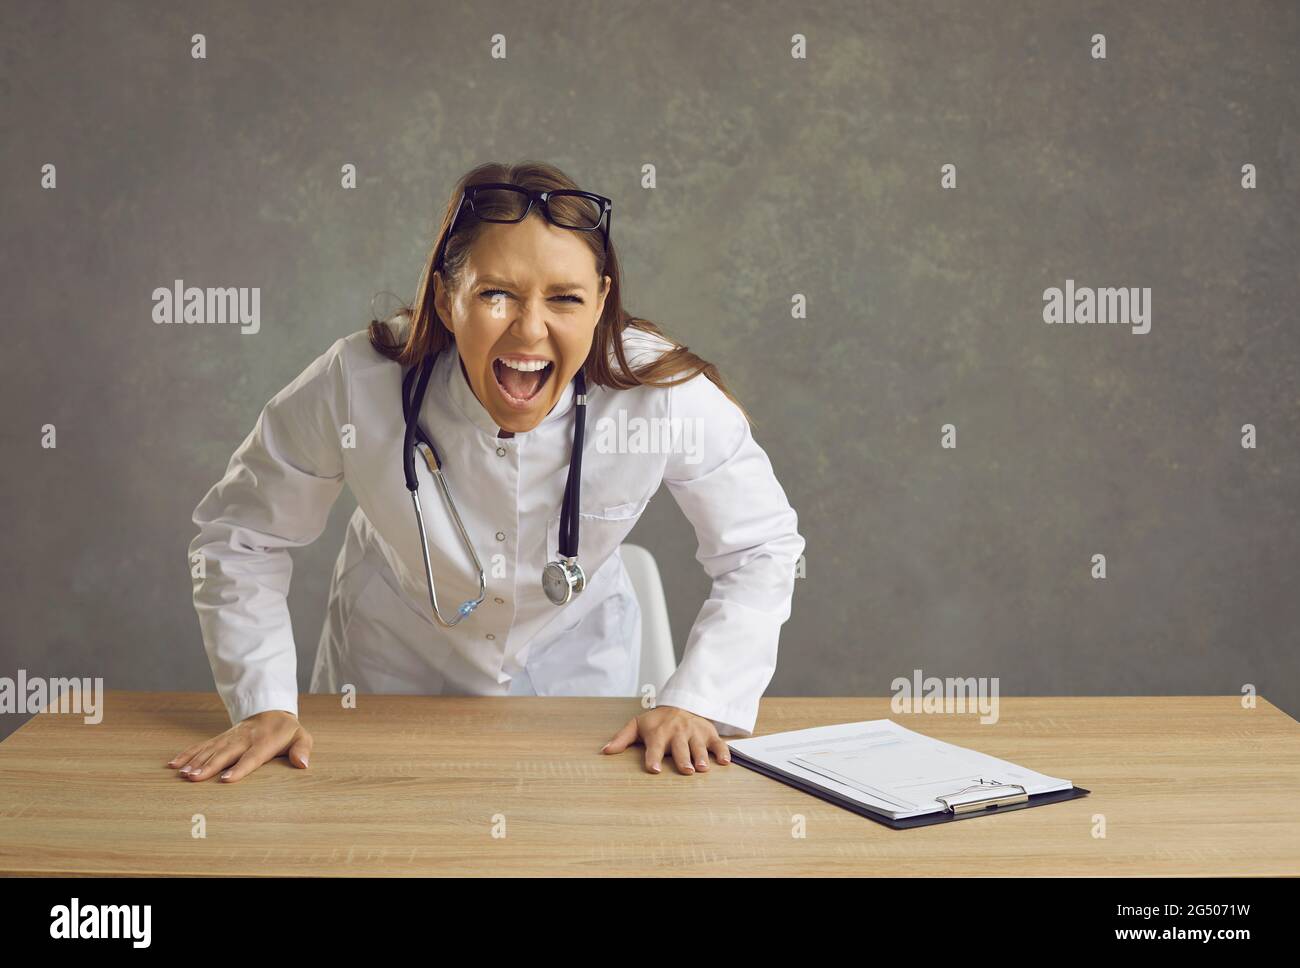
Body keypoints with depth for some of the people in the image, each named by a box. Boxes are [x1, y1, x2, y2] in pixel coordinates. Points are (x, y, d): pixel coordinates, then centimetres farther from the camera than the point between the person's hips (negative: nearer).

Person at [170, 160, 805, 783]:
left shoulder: (666, 394, -28)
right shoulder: (355, 386, -29)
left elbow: (760, 549, -11)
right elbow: (239, 535, -11)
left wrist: (695, 701, -19)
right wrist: (265, 705, -15)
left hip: (577, 673, 1)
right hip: (394, 672, 0)